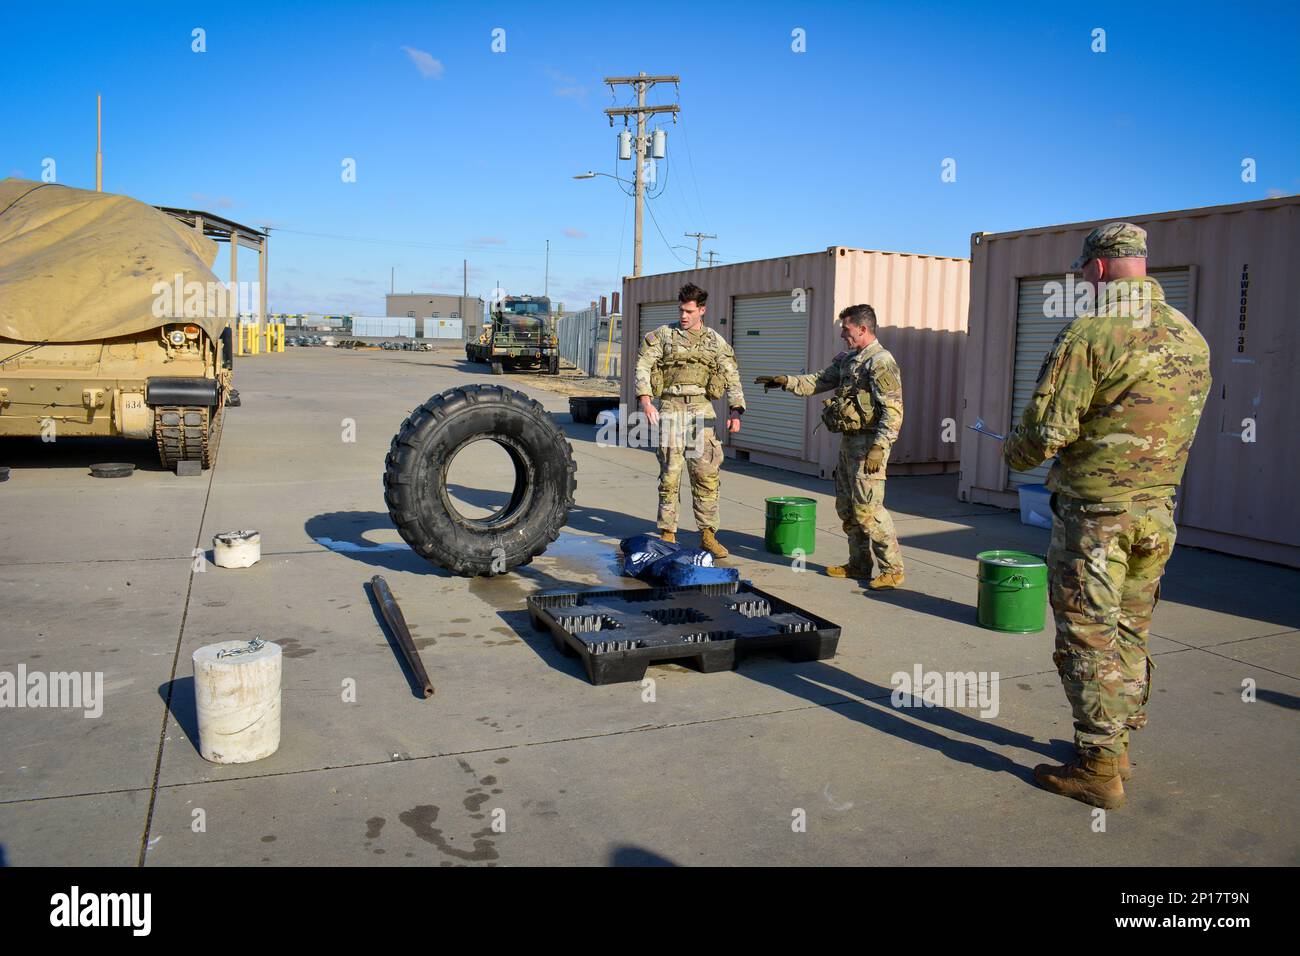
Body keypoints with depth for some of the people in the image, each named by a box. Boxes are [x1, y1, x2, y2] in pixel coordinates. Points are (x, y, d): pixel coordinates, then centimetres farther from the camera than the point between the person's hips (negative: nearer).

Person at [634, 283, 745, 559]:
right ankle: (667, 534, 8)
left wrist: (735, 410, -6)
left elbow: (732, 377, 7)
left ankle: (707, 534, 7)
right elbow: (643, 367, -1)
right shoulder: (662, 335, 7)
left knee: (706, 474, -1)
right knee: (670, 474, 0)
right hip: (671, 408, -1)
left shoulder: (716, 341, 12)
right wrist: (645, 400, -15)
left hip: (701, 409, 2)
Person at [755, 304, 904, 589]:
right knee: (846, 507, 13)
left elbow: (893, 411, -19)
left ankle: (892, 569, -1)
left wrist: (879, 447, -26)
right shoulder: (846, 359, 15)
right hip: (849, 440, 9)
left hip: (868, 443, -9)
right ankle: (859, 564, 23)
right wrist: (785, 381, 10)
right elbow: (818, 381, 22)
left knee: (867, 508, -10)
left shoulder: (881, 362, -13)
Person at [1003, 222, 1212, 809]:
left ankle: (1098, 768, 7)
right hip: (1157, 509, 7)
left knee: (1088, 638, 1)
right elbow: (1183, 430, 15)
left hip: (1093, 510, -7)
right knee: (1130, 634, 17)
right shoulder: (1192, 338, 8)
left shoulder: (1088, 333, -16)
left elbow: (1048, 429, -18)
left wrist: (1013, 453, 3)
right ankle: (1117, 746, 29)